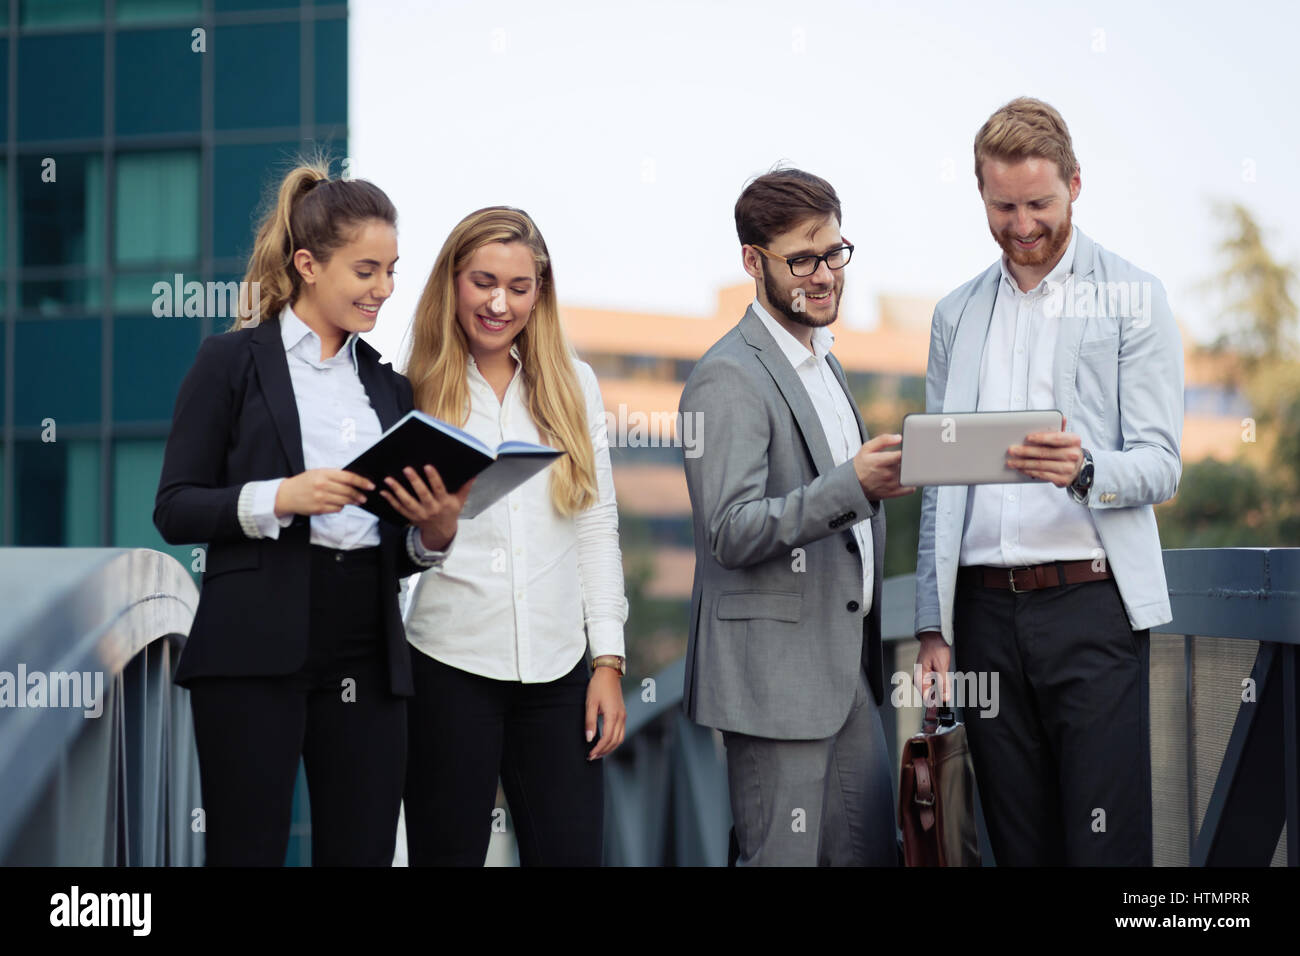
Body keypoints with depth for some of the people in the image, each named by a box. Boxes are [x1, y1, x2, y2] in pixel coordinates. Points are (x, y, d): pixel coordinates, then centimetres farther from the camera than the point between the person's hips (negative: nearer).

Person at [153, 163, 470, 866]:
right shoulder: (232, 361, 2)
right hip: (256, 649, -5)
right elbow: (175, 510, -3)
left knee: (361, 852, 3)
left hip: (366, 651, 5)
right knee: (248, 851, -3)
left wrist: (435, 532, -2)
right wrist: (281, 497, -18)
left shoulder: (387, 385, 18)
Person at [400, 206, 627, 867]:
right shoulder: (417, 390, 1)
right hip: (451, 662, -2)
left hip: (557, 665, 2)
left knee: (571, 850, 1)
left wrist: (609, 660, 4)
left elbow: (597, 526, 9)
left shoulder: (572, 385, 9)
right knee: (448, 852, 3)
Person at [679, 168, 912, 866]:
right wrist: (853, 486, -32)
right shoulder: (728, 378, -13)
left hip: (845, 664, 9)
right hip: (776, 673, -9)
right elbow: (732, 532, -22)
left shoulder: (821, 361, 19)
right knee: (784, 858, -7)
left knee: (871, 850, 8)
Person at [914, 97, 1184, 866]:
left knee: (1105, 844, -8)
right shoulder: (958, 315, 15)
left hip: (1091, 601, -4)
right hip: (987, 609, 4)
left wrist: (1083, 472, -25)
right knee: (1020, 846, 6)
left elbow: (1160, 465, -3)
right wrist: (934, 627, 9)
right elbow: (938, 486, 16)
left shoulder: (1133, 298, 3)